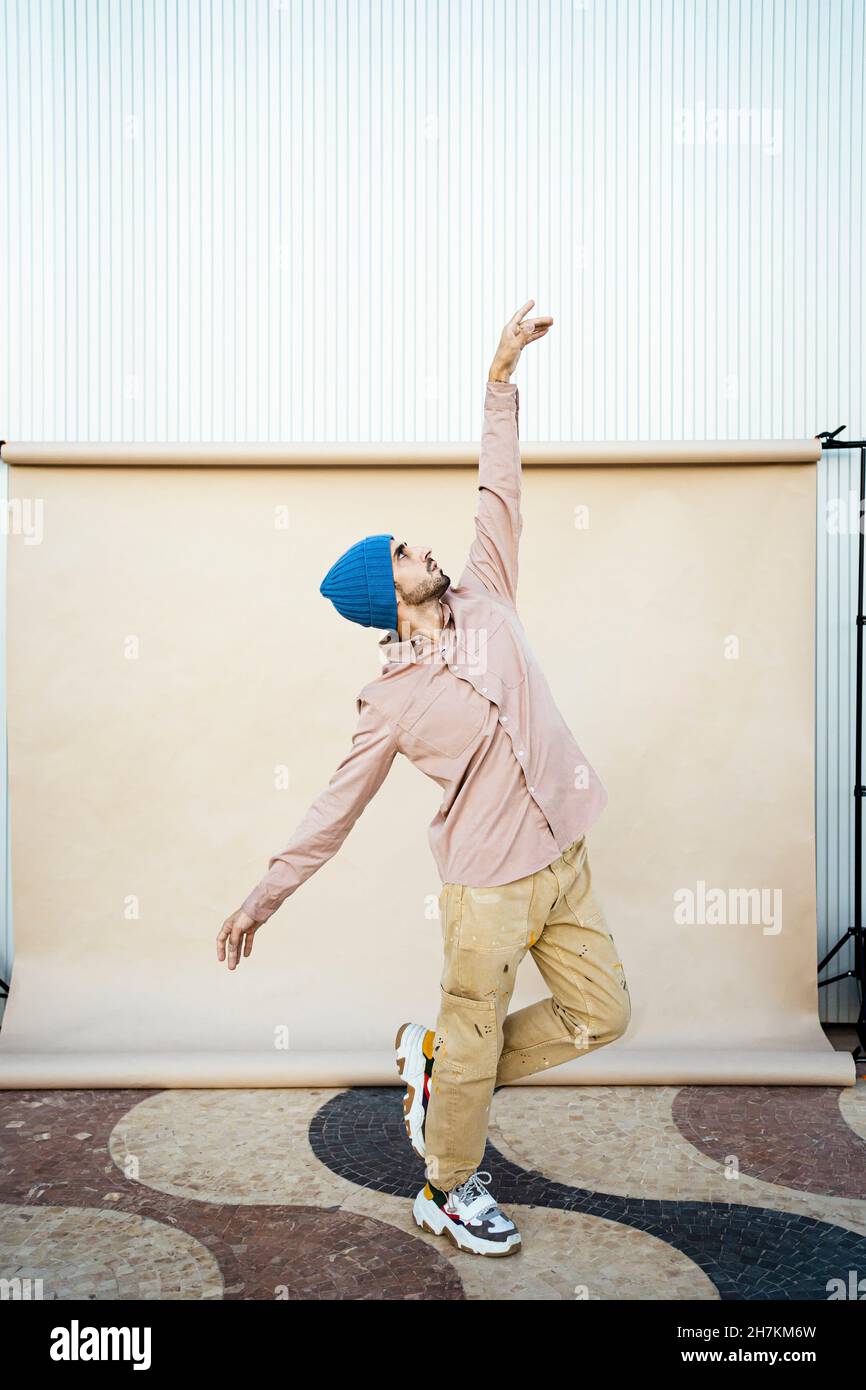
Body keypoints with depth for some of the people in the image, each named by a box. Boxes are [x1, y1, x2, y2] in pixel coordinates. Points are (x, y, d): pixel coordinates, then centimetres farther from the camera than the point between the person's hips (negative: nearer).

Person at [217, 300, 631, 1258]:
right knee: (473, 1038, 6)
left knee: (600, 1013, 13)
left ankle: (434, 1061, 29)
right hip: (488, 879, -6)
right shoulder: (392, 698, -6)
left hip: (563, 857, 6)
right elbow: (338, 804, -1)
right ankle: (449, 1190, 31)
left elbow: (498, 491, 8)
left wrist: (501, 378, 5)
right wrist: (267, 894, -2)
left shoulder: (485, 596, 6)